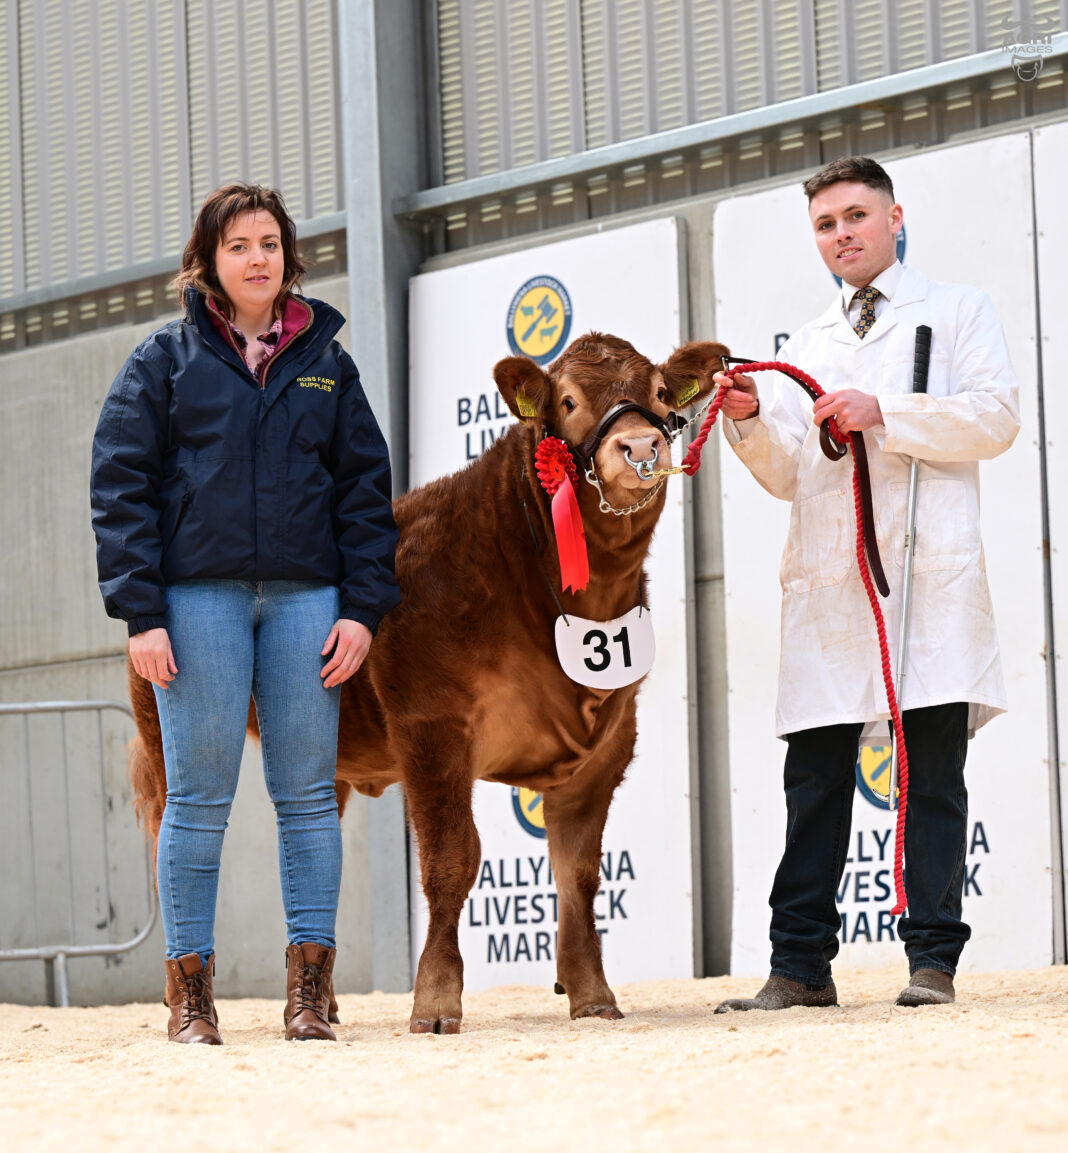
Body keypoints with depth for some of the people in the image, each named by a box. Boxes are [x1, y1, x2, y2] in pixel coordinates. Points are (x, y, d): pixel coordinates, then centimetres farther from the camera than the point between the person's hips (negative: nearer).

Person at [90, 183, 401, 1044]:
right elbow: (121, 485, 1)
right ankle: (190, 992, 4)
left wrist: (363, 608, 0)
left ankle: (311, 988, 5)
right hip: (199, 596, -2)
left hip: (305, 598, 2)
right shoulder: (166, 359, 7)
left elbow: (366, 489, 11)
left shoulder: (326, 363, 14)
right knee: (199, 797, -2)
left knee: (309, 793, 1)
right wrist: (140, 612, -8)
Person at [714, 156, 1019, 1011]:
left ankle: (933, 959, -4)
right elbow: (787, 476, 18)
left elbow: (996, 418, -1)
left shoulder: (958, 312, 14)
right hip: (828, 578, 4)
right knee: (814, 774, -2)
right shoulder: (806, 348, 25)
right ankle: (801, 964, -2)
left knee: (933, 772, -6)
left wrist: (884, 414, -10)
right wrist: (753, 420, -1)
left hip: (928, 568, -4)